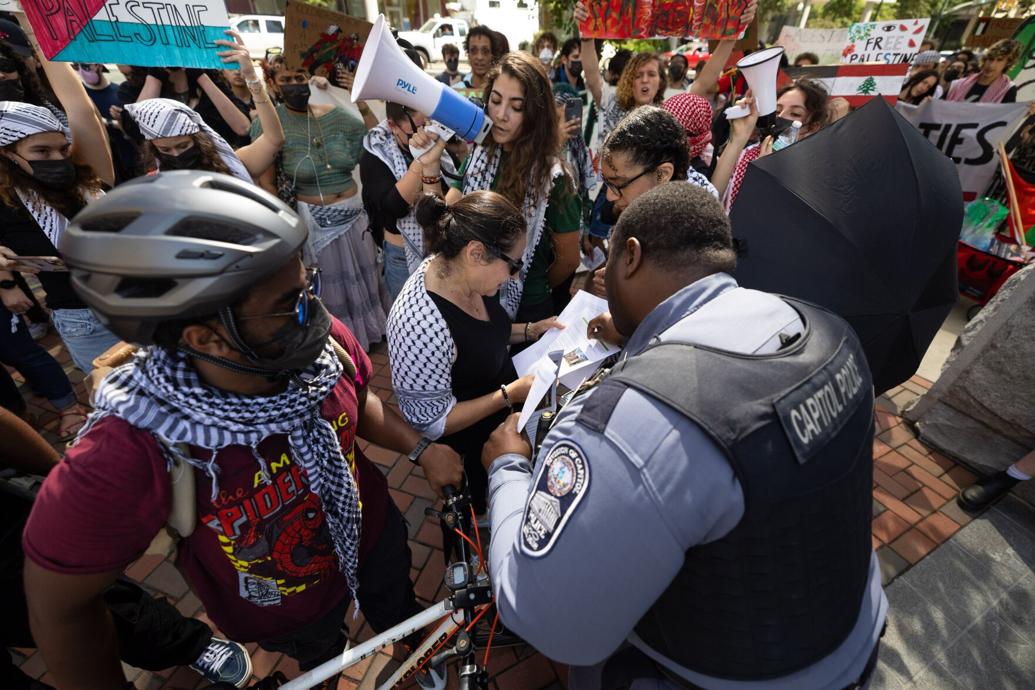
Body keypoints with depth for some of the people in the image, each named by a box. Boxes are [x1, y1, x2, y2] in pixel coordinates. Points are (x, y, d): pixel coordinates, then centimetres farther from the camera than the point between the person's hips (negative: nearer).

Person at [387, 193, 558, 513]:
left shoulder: (461, 272, -14)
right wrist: (511, 394, -29)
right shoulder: (422, 324, -37)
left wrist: (530, 330, -6)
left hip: (500, 419, 7)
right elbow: (431, 420, -26)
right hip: (469, 457, -7)